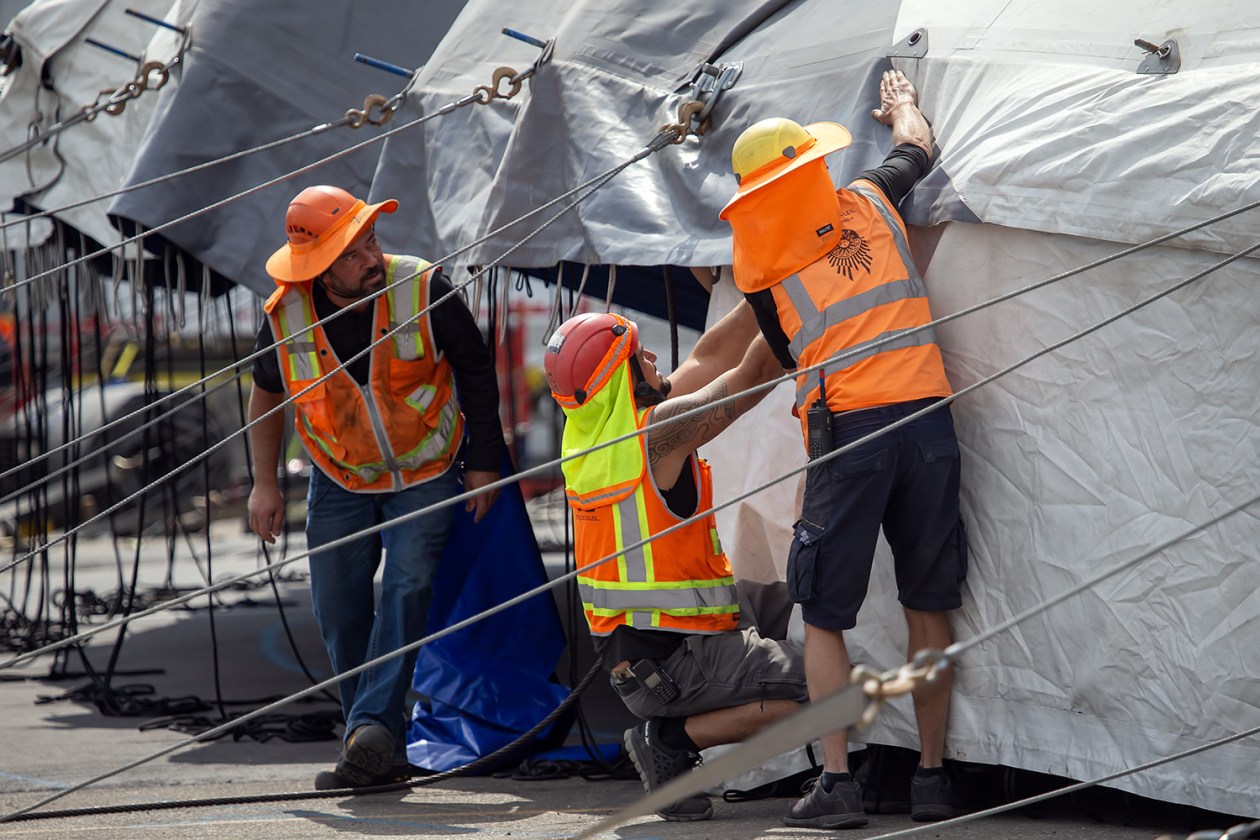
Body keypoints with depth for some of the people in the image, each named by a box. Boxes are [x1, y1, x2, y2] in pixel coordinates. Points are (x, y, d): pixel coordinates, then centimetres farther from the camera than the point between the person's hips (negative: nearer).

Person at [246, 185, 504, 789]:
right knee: (339, 613, -1)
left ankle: (372, 728, -28)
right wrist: (264, 485, 5)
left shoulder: (423, 290, -20)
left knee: (408, 587, -22)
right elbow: (266, 395, 6)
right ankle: (382, 758, 9)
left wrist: (484, 463, -3)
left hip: (426, 477, -3)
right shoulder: (286, 318, -15)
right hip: (341, 483, 3)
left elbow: (477, 372, -6)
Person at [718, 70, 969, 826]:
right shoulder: (871, 201, 14)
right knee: (930, 607, 12)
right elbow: (918, 145, 34)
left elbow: (791, 358, 14)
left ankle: (837, 783, -1)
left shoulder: (756, 263, 8)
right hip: (927, 418, 3)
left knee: (824, 615, 7)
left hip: (846, 427, -3)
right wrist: (904, 102, 54)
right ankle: (934, 778, 13)